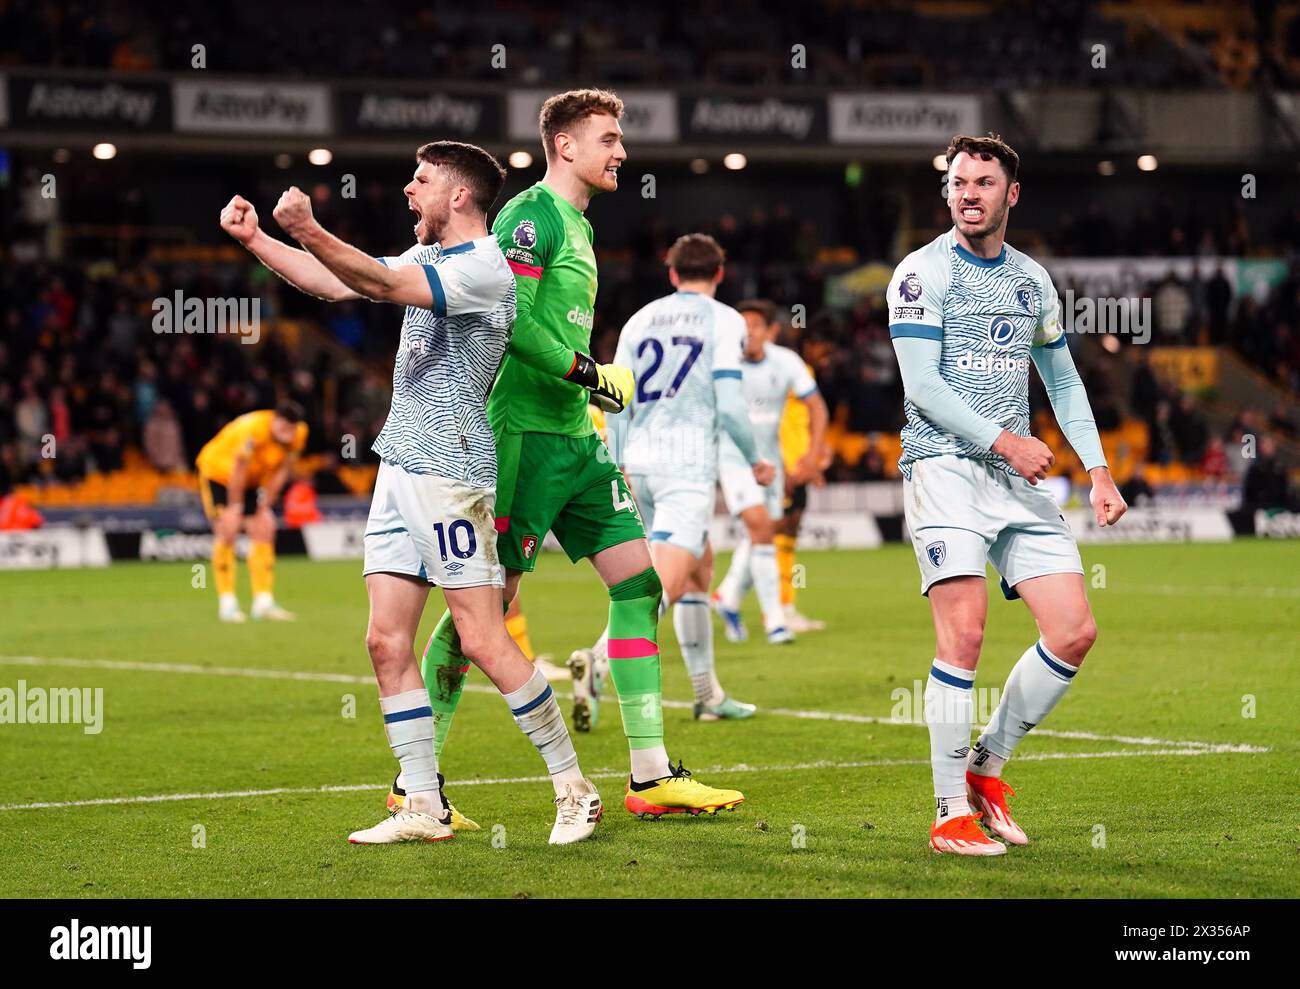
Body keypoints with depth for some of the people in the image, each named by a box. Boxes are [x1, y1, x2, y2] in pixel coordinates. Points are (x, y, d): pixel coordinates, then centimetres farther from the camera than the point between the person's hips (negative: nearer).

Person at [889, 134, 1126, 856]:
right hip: (944, 466, -6)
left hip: (1019, 475, 6)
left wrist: (1099, 469, 14)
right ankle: (953, 812, -10)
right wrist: (1003, 440, -16)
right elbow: (922, 385, -10)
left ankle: (988, 765, 15)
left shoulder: (1032, 280, 15)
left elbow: (1063, 382, 24)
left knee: (1075, 633, -3)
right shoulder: (924, 272, -3)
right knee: (964, 632, -18)